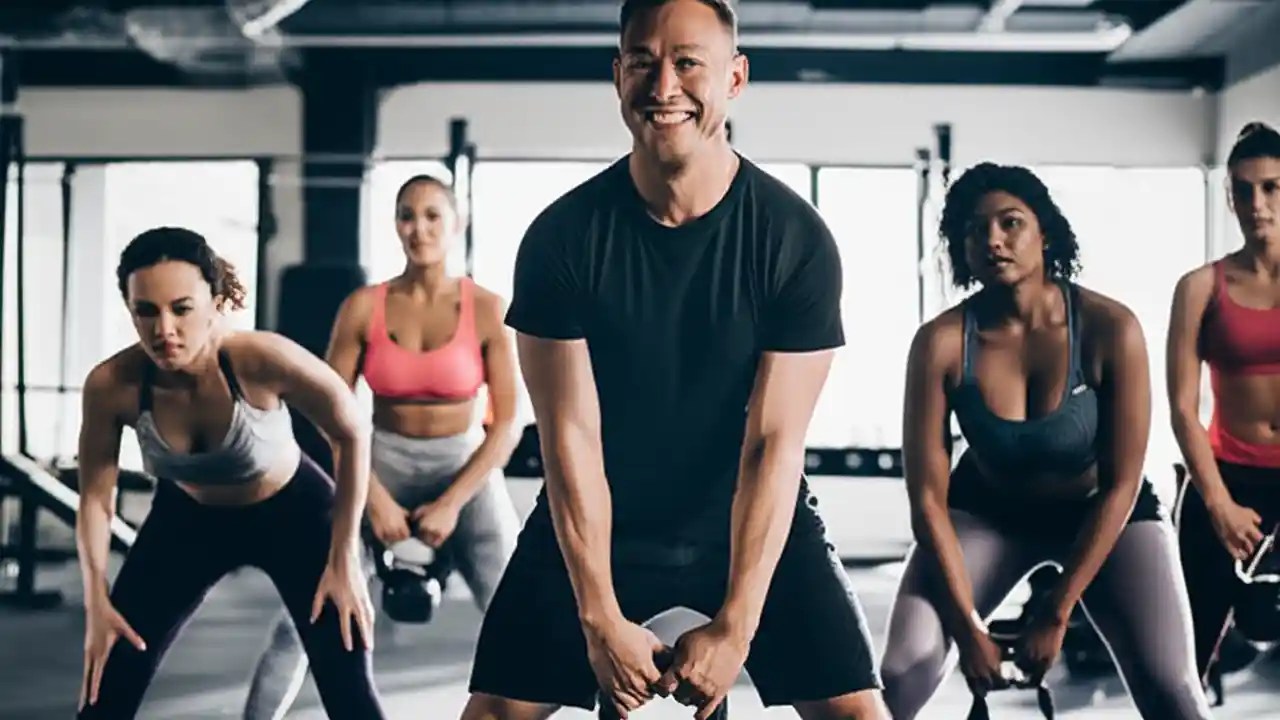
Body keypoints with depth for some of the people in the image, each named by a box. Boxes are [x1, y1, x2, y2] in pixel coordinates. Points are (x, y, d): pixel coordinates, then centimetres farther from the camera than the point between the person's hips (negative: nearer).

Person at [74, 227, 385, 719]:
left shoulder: (263, 359, -37)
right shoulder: (111, 385, -29)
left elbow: (352, 437, -20)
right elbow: (95, 496, -10)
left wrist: (343, 558, -16)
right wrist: (97, 601, -16)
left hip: (294, 512, -2)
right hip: (188, 518, 3)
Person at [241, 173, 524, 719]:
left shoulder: (486, 310, -9)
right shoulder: (363, 307, -6)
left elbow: (506, 423, -8)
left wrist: (451, 504, -14)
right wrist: (374, 497, -11)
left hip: (465, 468, -1)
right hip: (379, 466, 1)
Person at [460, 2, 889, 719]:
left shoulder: (797, 238, -14)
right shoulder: (562, 236, -13)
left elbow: (774, 444, -16)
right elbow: (572, 436, -13)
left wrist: (735, 627, -20)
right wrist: (599, 618, -17)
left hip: (753, 518, 0)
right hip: (595, 522, 1)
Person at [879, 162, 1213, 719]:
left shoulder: (1110, 328, -24)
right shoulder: (941, 342, -23)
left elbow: (1120, 485, -19)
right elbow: (928, 497, -19)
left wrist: (1055, 614, -21)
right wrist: (967, 628, -24)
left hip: (1102, 512, 0)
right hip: (986, 512, 1)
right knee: (902, 672, -18)